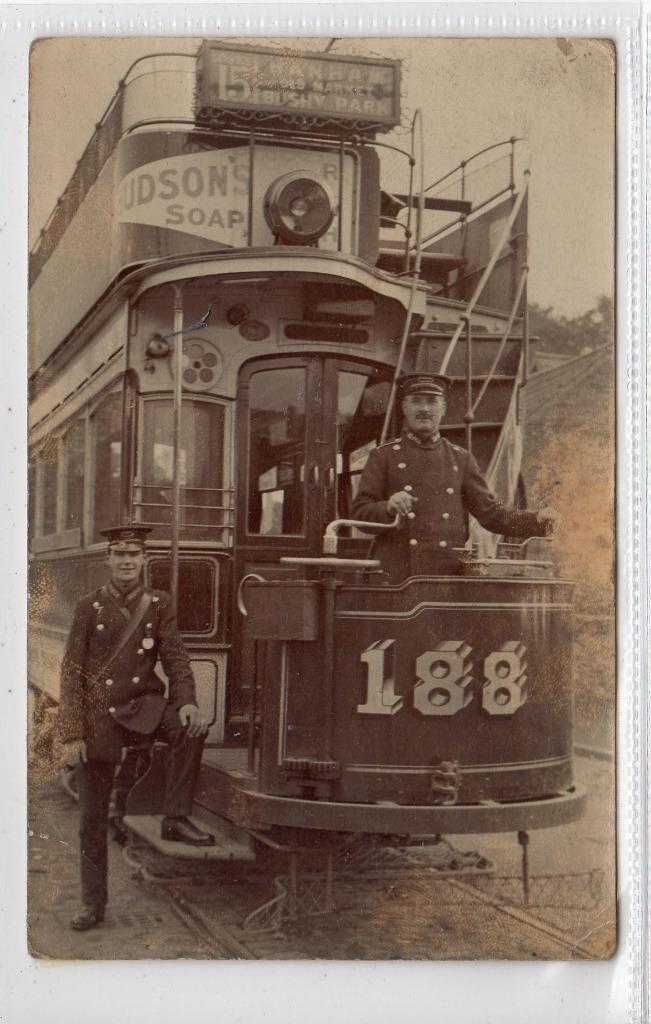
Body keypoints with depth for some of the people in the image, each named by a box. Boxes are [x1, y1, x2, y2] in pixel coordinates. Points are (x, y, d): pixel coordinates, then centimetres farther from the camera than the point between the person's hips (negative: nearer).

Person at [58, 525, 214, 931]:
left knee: (191, 728, -31)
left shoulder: (159, 604, 3)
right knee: (93, 816, 4)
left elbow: (176, 657, -3)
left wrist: (187, 703, -23)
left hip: (142, 706, 1)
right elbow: (71, 674, -2)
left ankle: (176, 819, -17)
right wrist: (71, 735, -9)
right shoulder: (90, 607, -1)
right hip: (98, 718, -1)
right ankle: (94, 904, 18)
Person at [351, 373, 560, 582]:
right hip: (398, 576, -2)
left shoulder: (460, 459, 15)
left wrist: (536, 521, -3)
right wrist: (388, 507, -20)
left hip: (450, 574, 2)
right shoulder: (383, 456, 6)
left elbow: (490, 512, 12)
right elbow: (360, 513, 1)